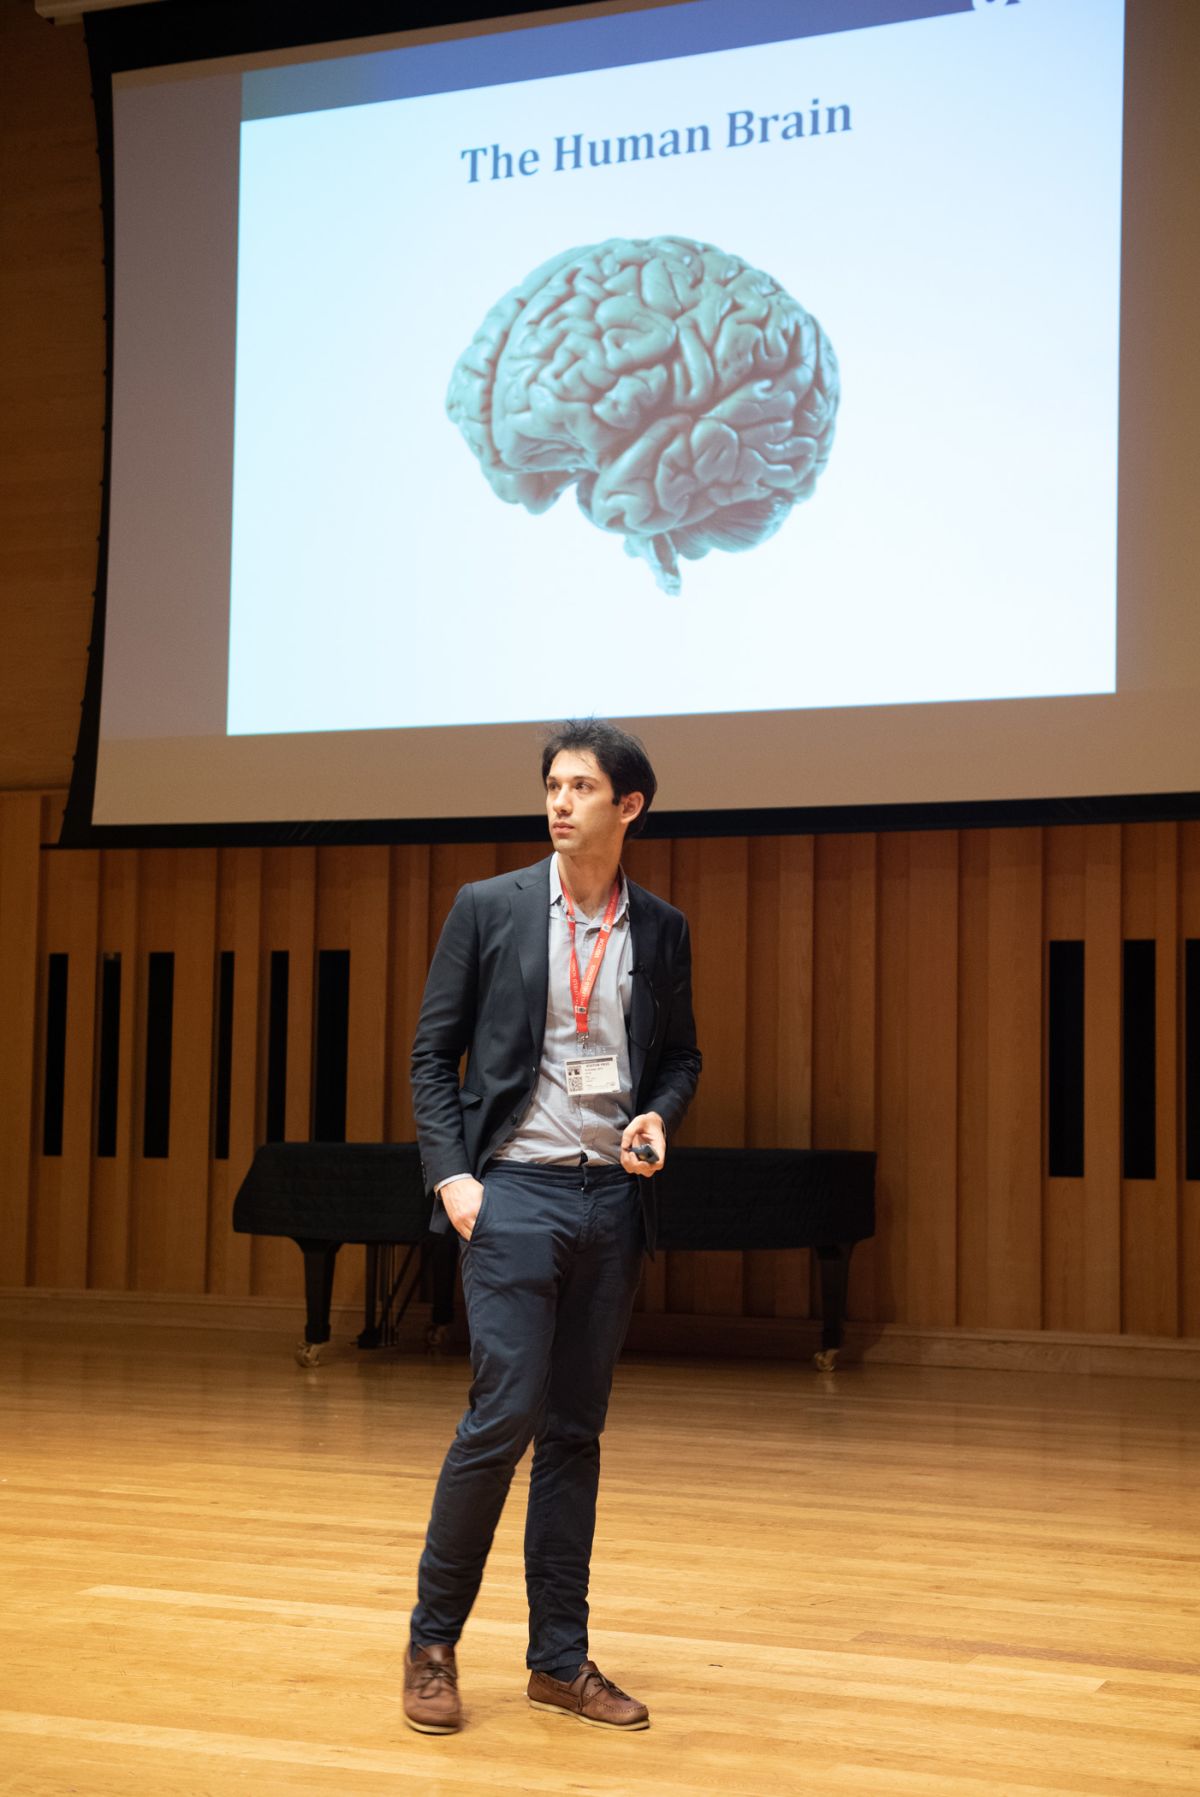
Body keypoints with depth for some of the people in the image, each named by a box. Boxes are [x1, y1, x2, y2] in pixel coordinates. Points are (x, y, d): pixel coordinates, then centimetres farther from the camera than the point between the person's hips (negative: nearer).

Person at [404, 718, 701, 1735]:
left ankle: (561, 1660, 16)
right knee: (503, 1416, -9)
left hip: (613, 1194, 3)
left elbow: (681, 1056, 17)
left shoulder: (661, 931, 8)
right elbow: (434, 1052, 1)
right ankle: (434, 1643, 8)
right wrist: (451, 1171, -9)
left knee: (576, 1432, 8)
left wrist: (660, 1120, -3)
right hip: (515, 1189, -3)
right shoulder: (490, 908, 0)